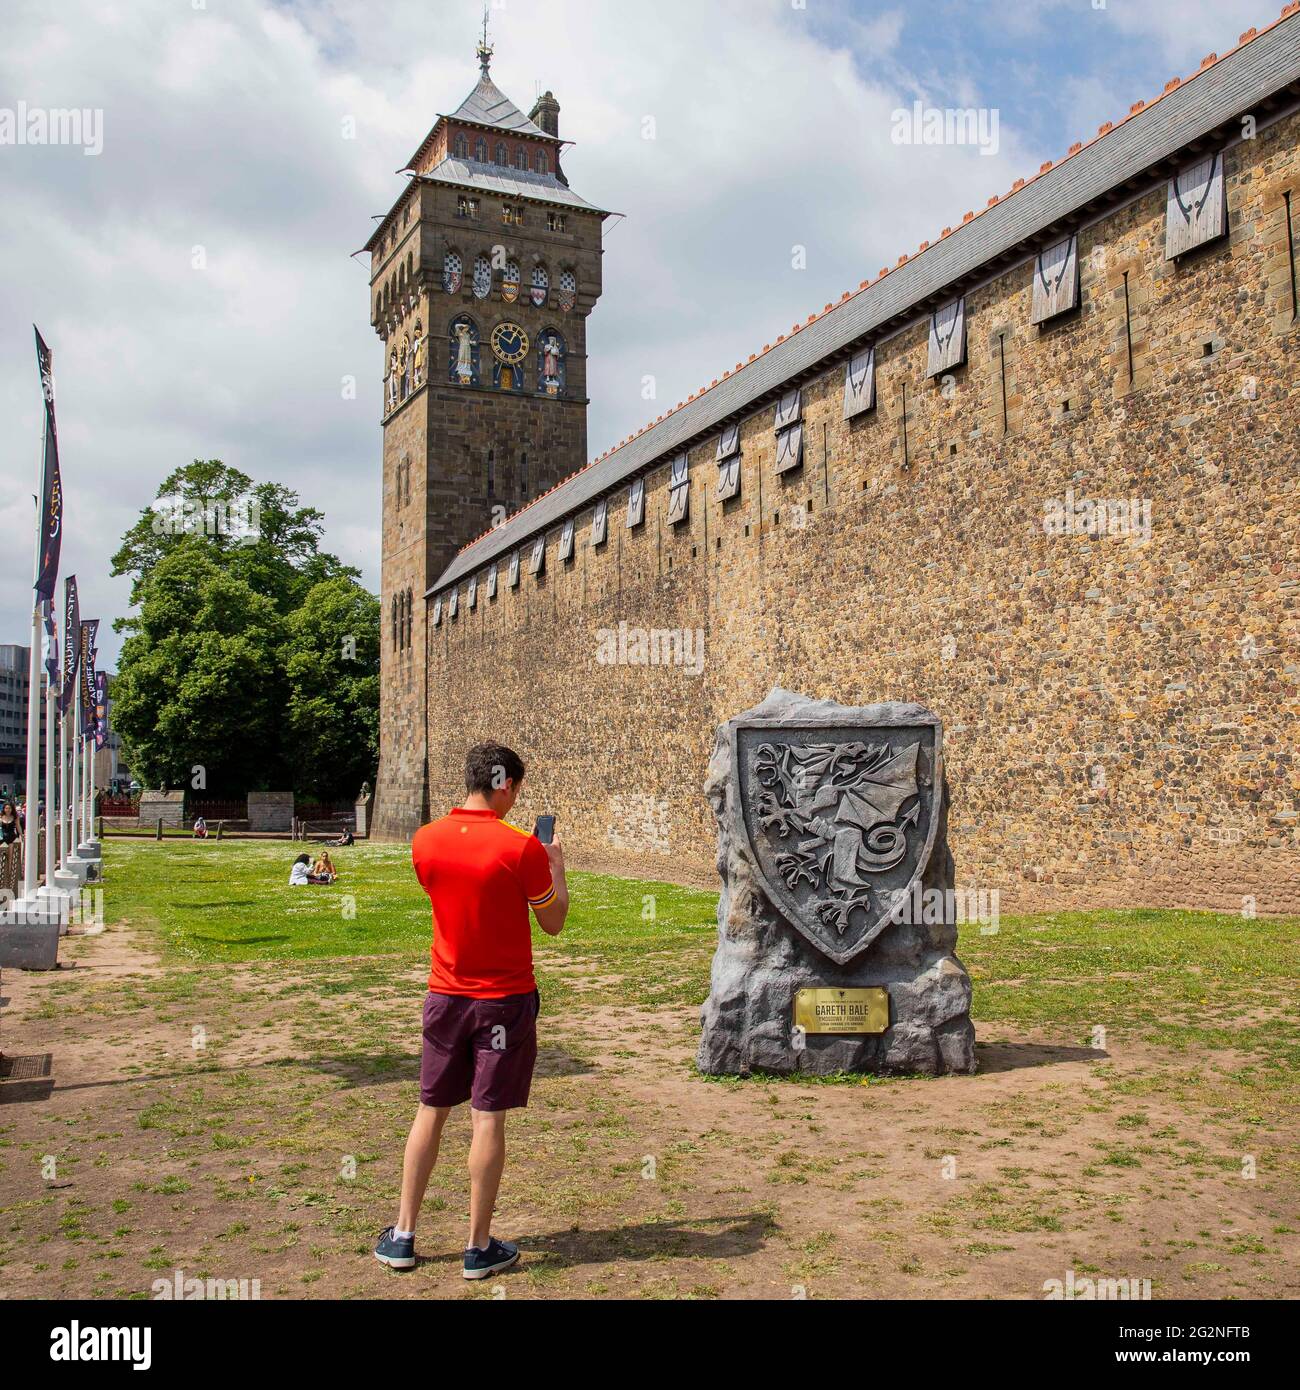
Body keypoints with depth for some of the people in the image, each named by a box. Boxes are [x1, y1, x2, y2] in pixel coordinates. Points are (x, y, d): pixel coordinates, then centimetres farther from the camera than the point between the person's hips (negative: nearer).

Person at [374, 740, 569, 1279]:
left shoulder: (425, 841, -2)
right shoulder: (520, 847, -16)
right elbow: (553, 924, -5)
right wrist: (556, 867, 11)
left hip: (446, 996, 4)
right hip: (505, 1000, -4)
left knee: (431, 1111, 15)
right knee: (488, 1119, 3)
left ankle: (402, 1237, 22)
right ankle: (479, 1248, 14)